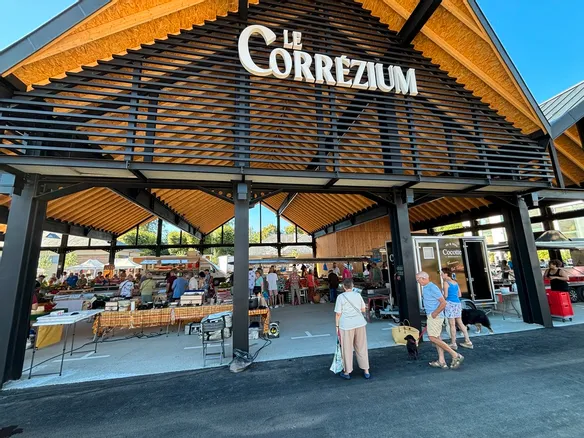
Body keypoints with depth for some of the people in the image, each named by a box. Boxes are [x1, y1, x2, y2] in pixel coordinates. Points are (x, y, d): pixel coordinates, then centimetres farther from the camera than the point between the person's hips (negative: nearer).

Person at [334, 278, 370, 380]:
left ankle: (347, 372, 22)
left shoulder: (341, 297, -9)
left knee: (347, 349, 9)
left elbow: (338, 314, -8)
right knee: (362, 348, 16)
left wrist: (337, 326, 2)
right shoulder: (358, 295, 2)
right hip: (360, 324, 4)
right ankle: (366, 371, 25)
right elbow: (363, 309, 10)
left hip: (346, 326, -4)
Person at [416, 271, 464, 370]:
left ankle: (456, 355, -1)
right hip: (431, 316, 10)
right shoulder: (425, 288, 12)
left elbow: (443, 303, -21)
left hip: (435, 316, -10)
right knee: (437, 338, 12)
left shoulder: (432, 288, -18)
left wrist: (434, 314, -19)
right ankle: (441, 361, 18)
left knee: (433, 338, -9)